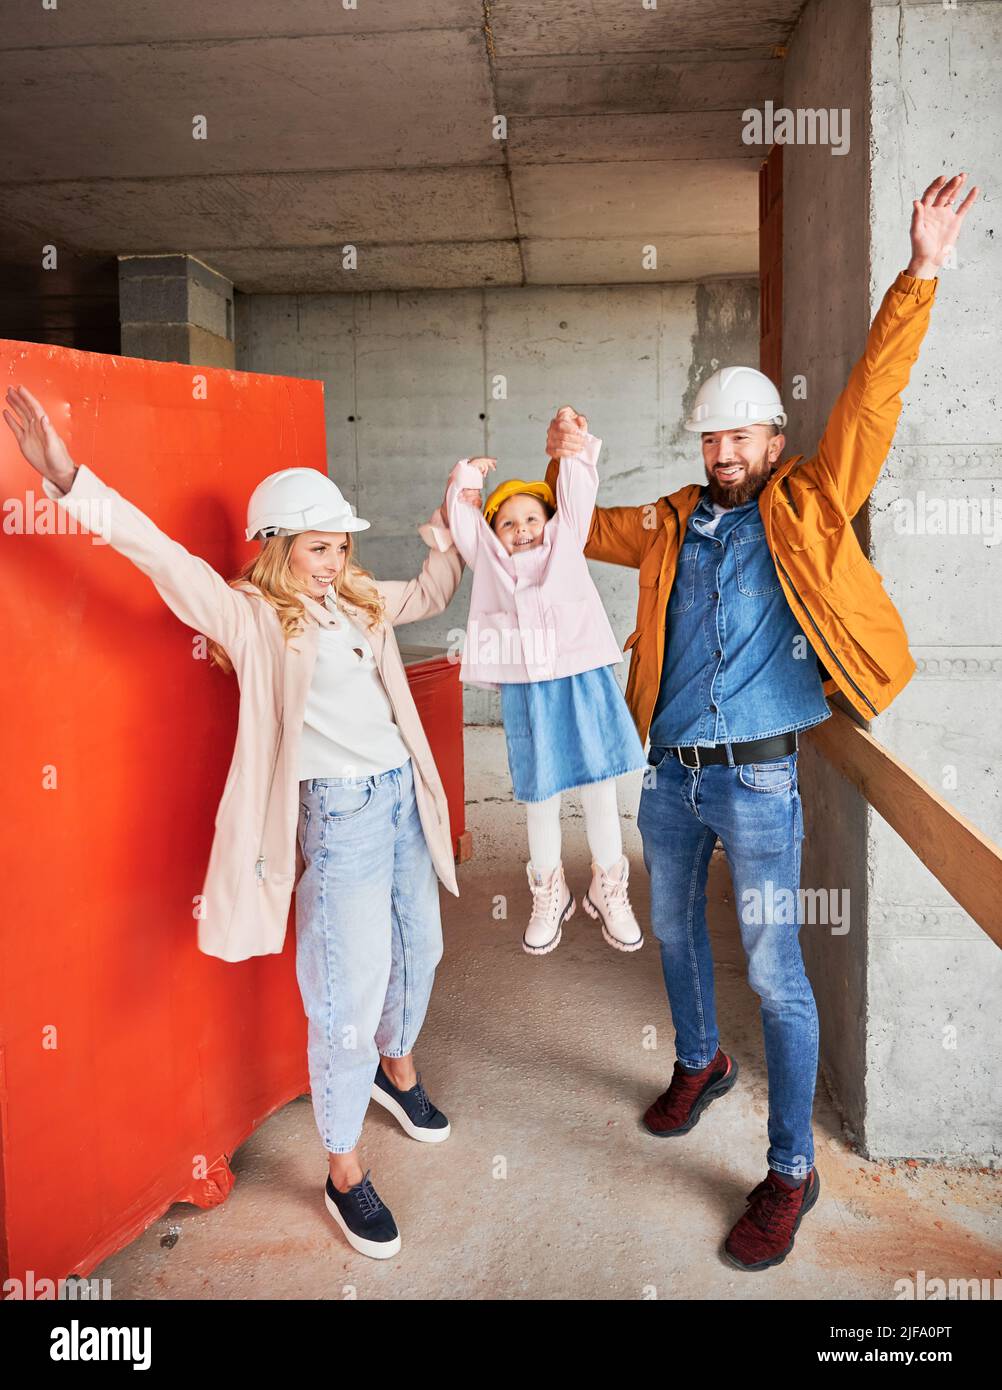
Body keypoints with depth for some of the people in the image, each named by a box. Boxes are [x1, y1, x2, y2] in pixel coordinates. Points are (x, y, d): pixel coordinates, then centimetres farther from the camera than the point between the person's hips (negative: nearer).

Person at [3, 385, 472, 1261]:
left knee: (418, 947, 22)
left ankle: (396, 1068, 52)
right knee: (349, 996, -3)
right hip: (338, 812, -7)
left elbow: (433, 594, 30)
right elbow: (165, 557, -23)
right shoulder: (251, 616, -8)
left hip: (403, 793, 8)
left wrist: (453, 533, 22)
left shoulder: (361, 603, 11)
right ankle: (344, 1172, 18)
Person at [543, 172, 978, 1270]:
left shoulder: (806, 511, -1)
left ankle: (790, 1171, 14)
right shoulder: (671, 524, 10)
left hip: (757, 780, -5)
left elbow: (870, 399, -8)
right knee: (674, 933, 20)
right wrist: (564, 469, 7)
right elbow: (581, 530, 24)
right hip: (669, 774, 5)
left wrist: (919, 275, -13)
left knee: (773, 970, -2)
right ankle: (700, 1064, 46)